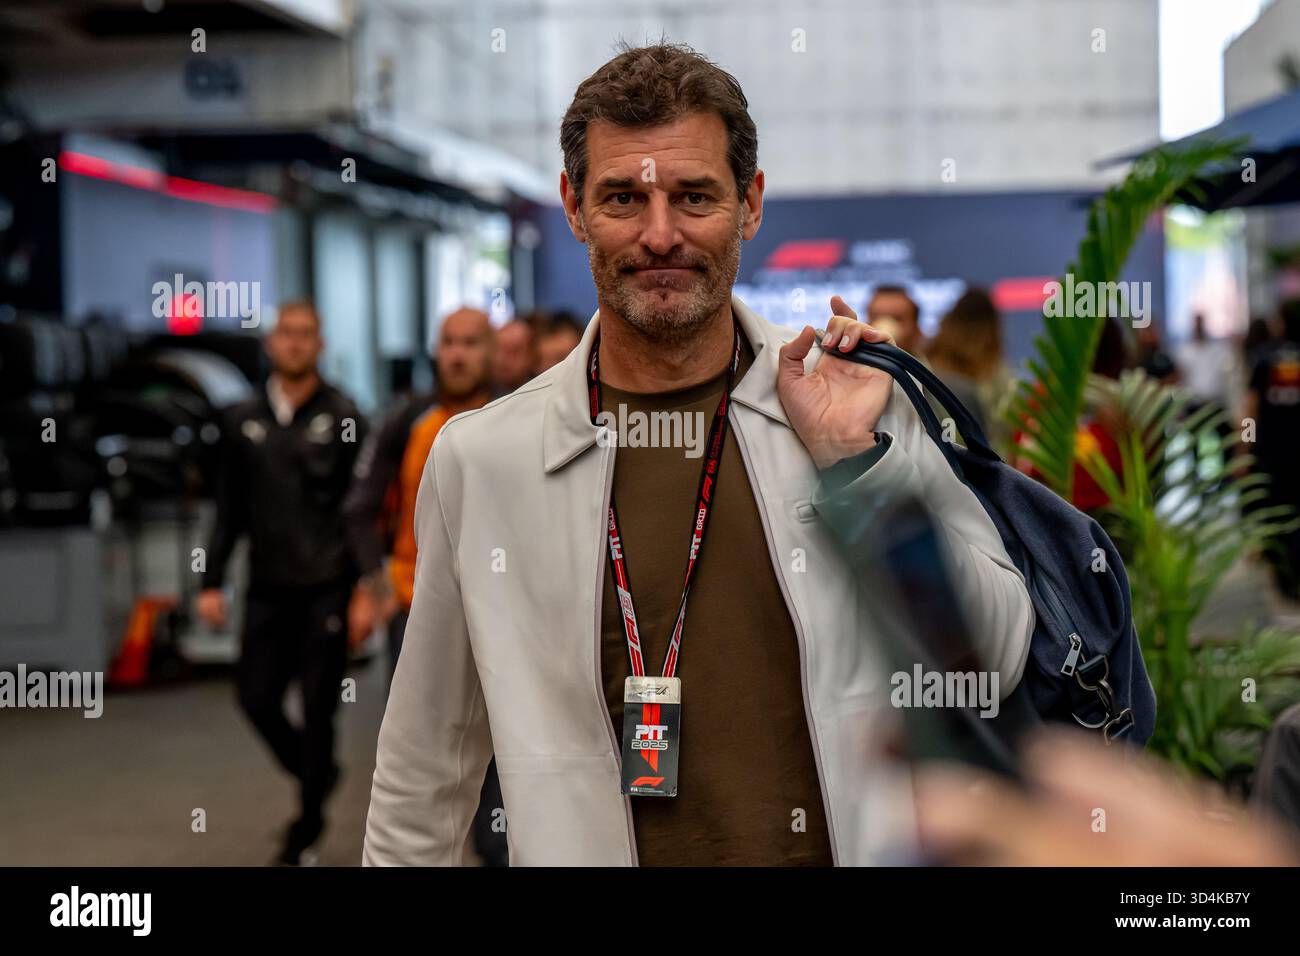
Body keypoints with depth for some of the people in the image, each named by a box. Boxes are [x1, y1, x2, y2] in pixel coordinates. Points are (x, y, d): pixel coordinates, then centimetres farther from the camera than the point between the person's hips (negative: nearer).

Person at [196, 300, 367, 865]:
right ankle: (316, 773, 31)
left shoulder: (342, 417, -2)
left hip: (327, 586, -4)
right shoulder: (244, 421, 9)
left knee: (317, 707, 1)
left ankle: (309, 817, 16)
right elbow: (230, 509, 13)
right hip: (268, 586, 4)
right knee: (257, 697, 5)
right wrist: (212, 581, 8)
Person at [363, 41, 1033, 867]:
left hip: (859, 845, 0)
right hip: (587, 844, 0)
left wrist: (858, 462, -14)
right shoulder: (480, 458, -5)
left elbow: (995, 665, -7)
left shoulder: (859, 402, -4)